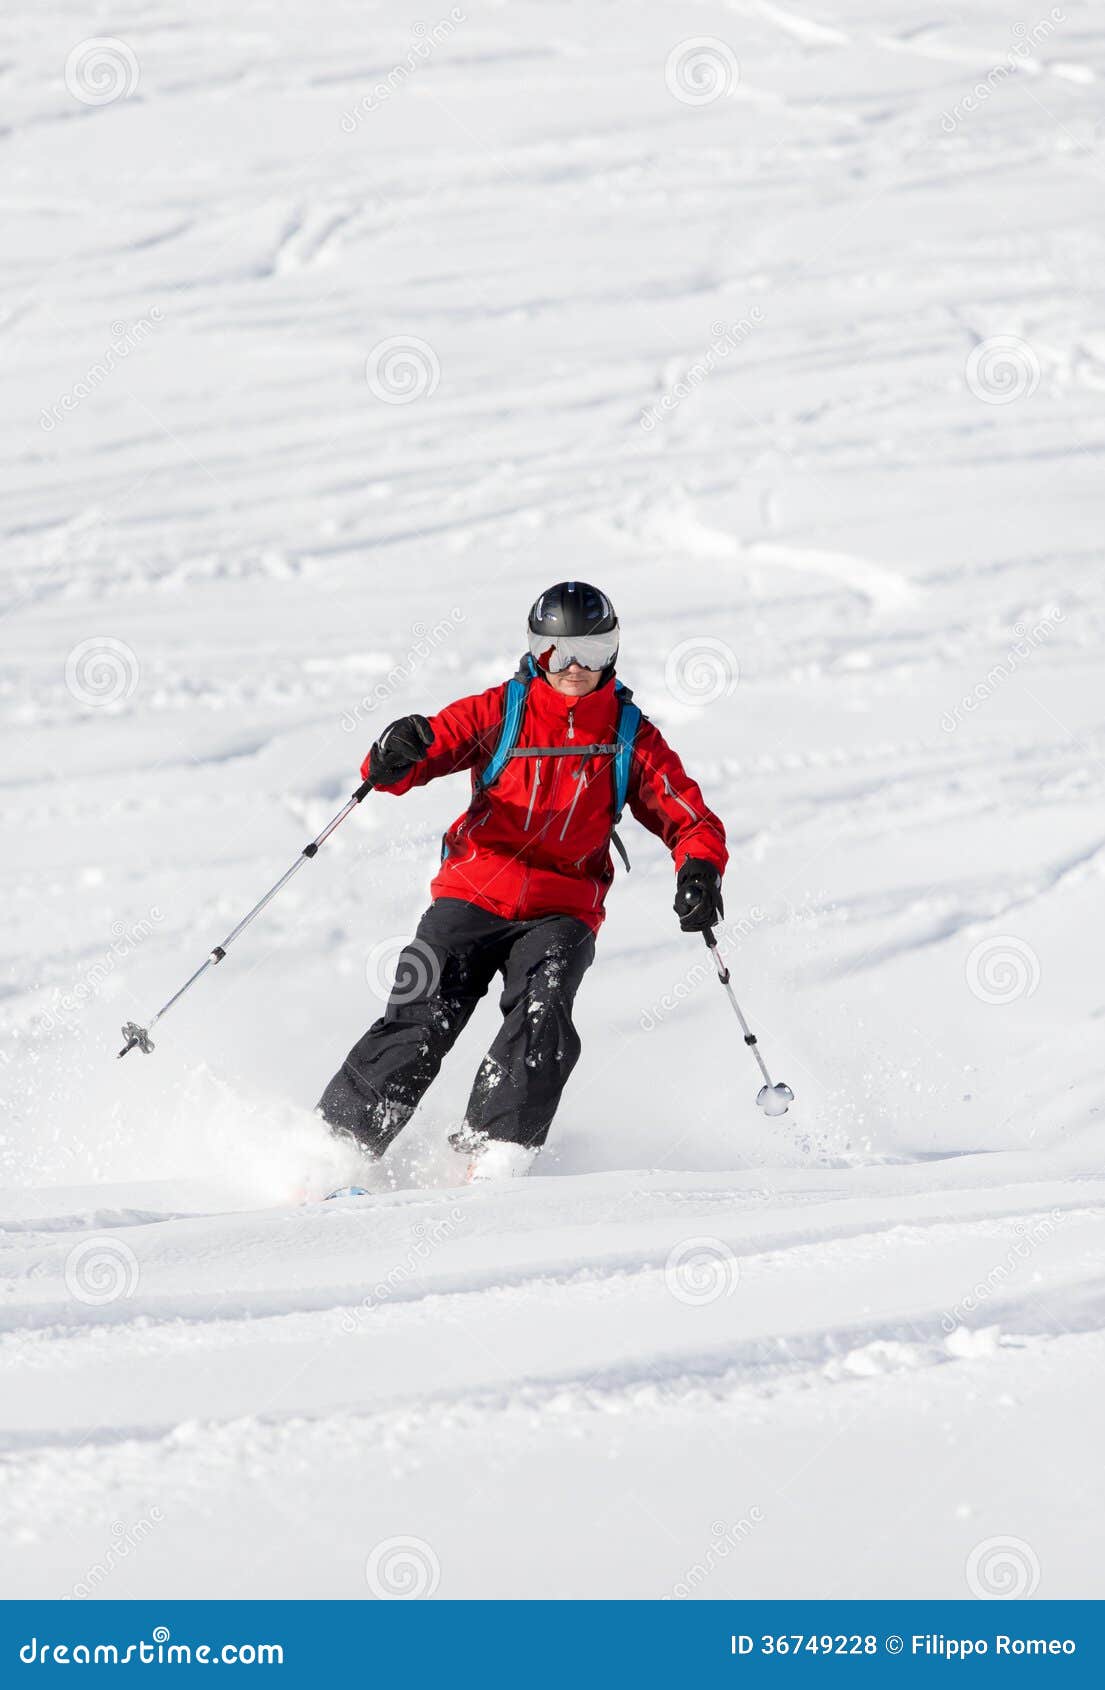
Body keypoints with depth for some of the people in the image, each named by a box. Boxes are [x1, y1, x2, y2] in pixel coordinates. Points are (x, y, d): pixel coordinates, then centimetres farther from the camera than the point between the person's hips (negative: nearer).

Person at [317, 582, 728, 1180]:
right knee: (419, 1023, -15)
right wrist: (393, 758, -30)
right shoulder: (499, 712, 2)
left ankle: (492, 1155, -30)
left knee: (541, 1014, -27)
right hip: (474, 894, -1)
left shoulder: (631, 737, 5)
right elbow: (434, 745, -5)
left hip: (560, 912, 1)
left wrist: (699, 868, -16)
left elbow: (692, 821, 6)